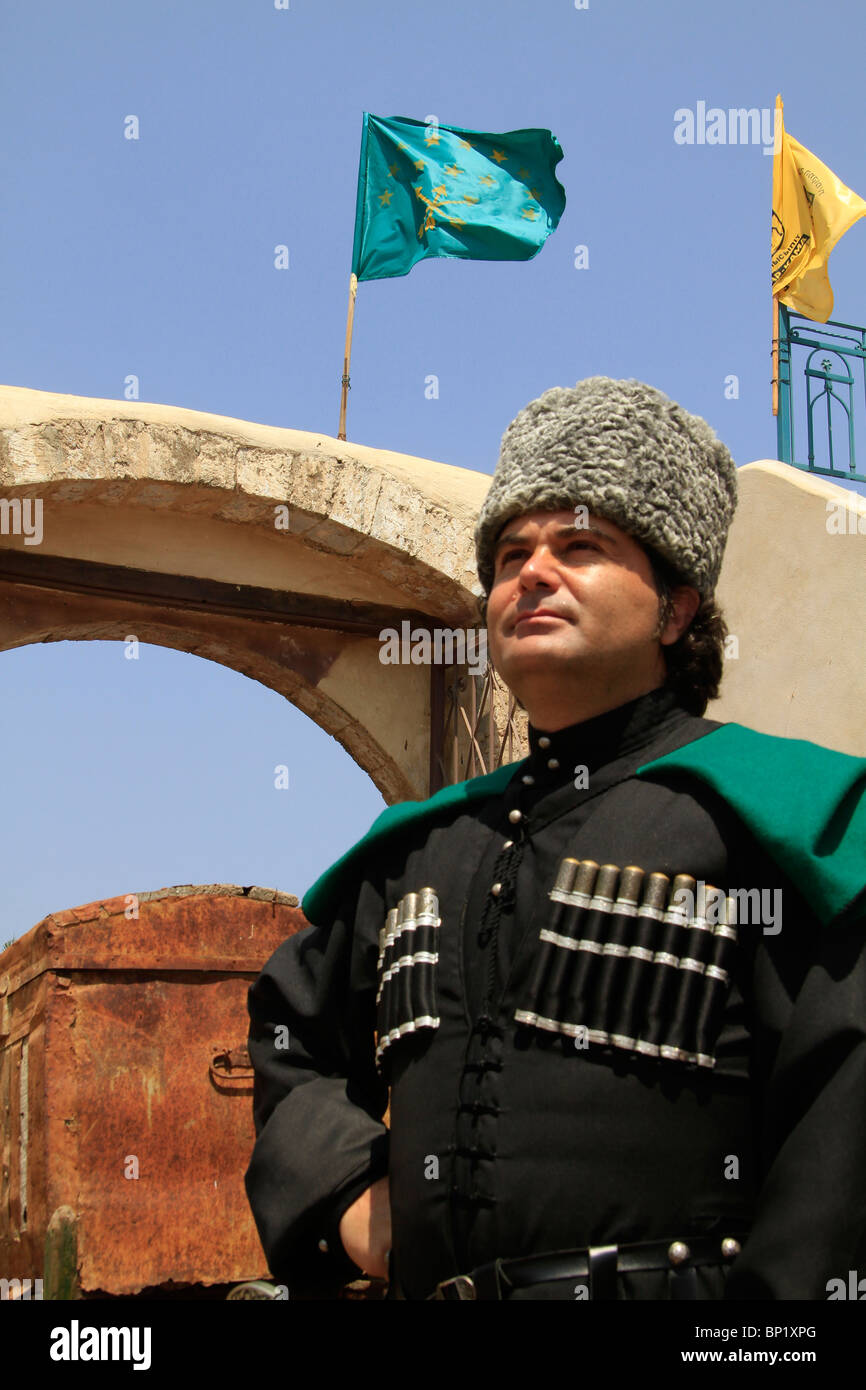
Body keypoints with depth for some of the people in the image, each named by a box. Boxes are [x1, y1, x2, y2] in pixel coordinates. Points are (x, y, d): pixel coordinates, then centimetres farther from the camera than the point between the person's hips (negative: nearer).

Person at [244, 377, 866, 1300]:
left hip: (675, 1281, -5)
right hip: (427, 1288, 6)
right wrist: (339, 1189, 10)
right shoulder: (417, 850, 16)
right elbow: (292, 1035, 26)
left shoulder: (764, 810, -3)